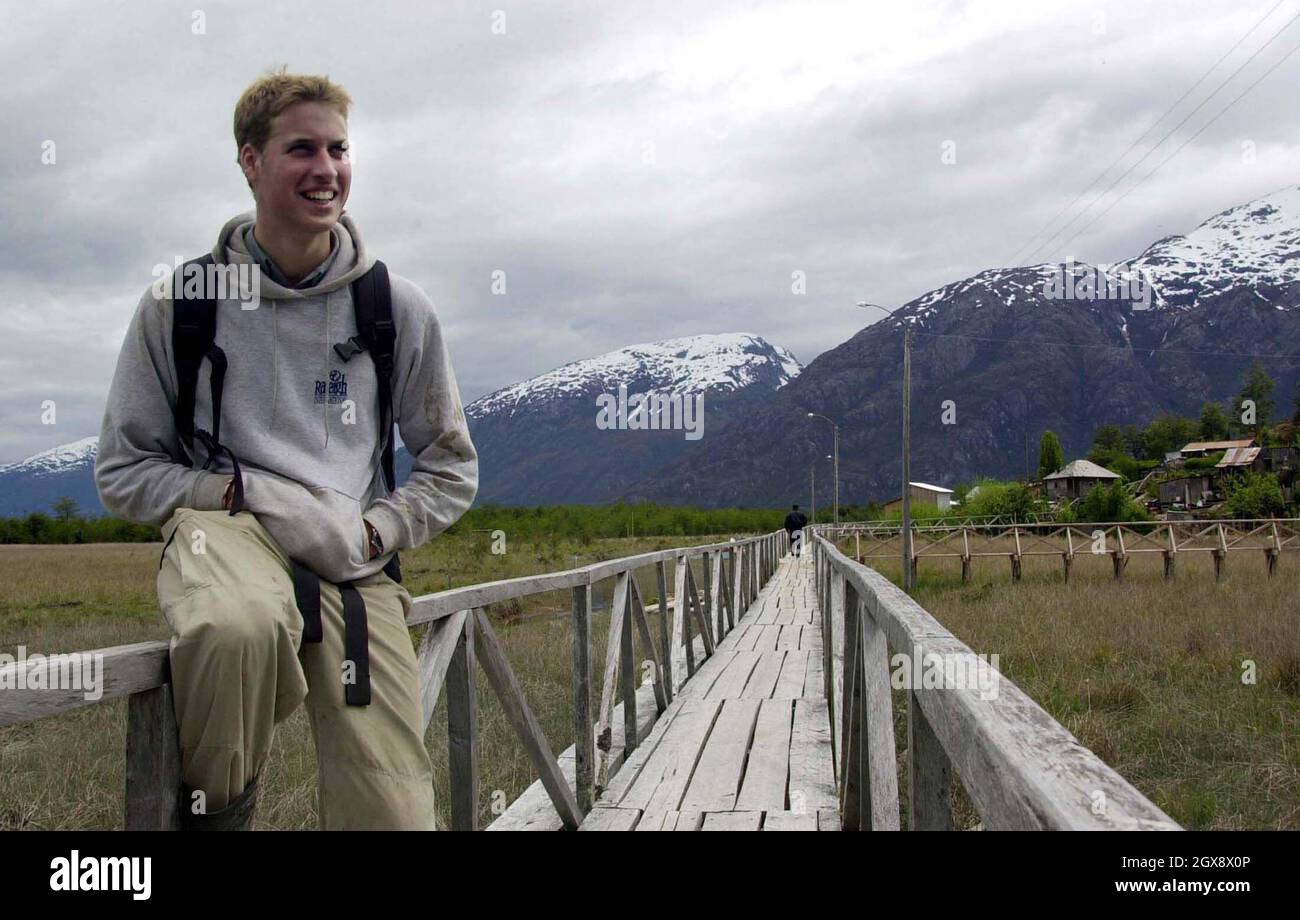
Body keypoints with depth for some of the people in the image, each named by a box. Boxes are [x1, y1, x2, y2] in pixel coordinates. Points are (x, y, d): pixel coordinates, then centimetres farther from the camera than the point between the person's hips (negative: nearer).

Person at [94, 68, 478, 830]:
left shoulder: (399, 309, 5)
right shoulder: (181, 303, 2)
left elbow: (452, 470, 13)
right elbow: (124, 470, 6)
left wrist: (374, 532, -4)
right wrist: (242, 494, -10)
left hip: (354, 565, 2)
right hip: (225, 526, -1)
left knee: (392, 814, -9)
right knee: (238, 625, -40)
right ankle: (215, 807, -12)